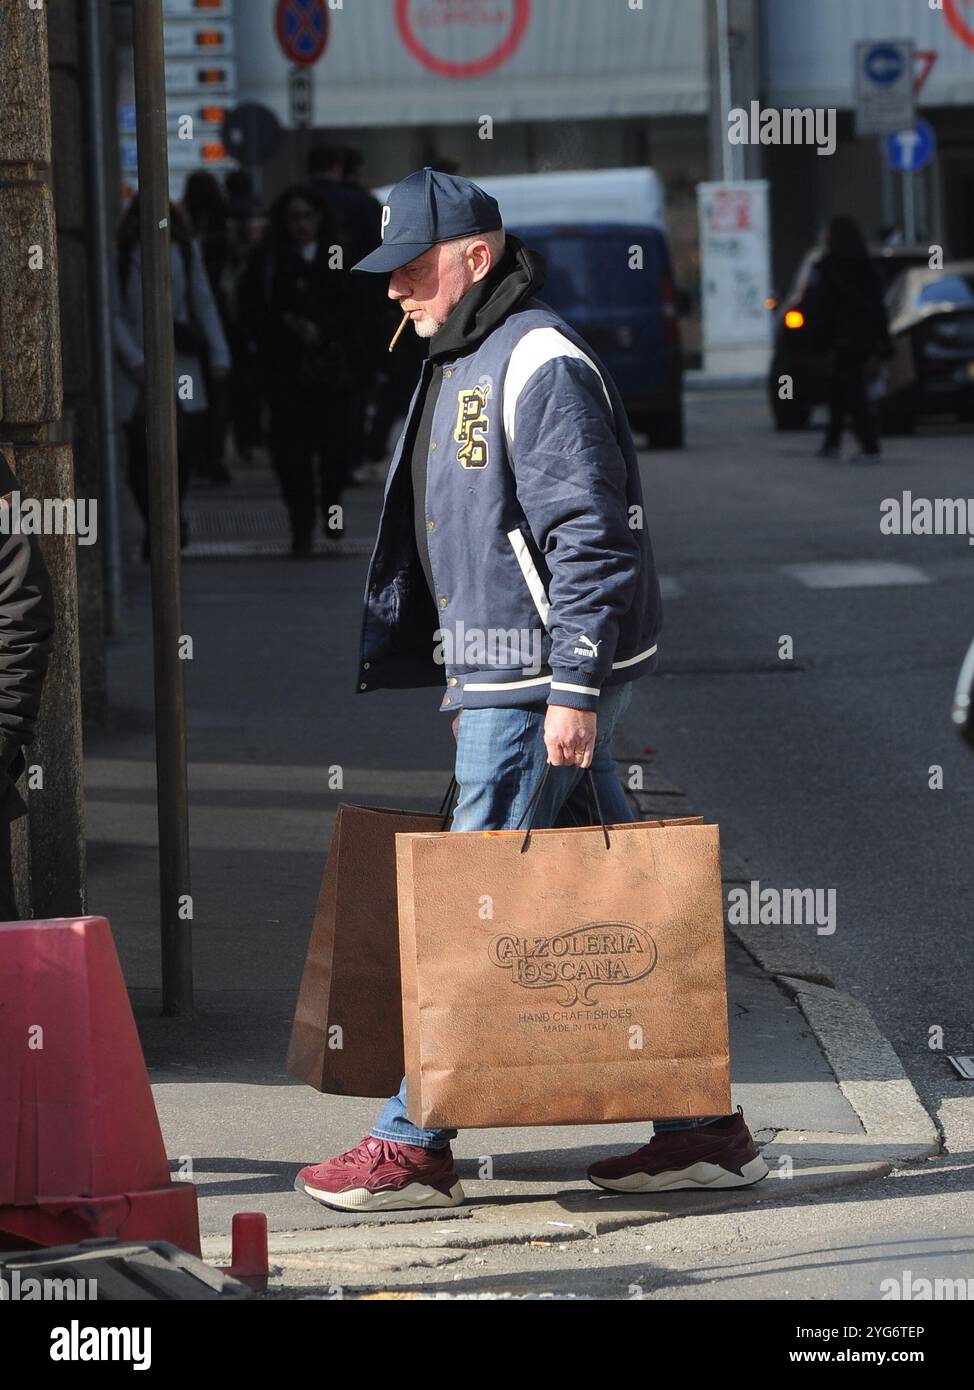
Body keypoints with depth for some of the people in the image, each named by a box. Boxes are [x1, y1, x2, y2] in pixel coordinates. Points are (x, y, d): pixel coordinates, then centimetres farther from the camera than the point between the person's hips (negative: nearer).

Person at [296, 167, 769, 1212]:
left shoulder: (540, 364, -14)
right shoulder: (457, 368, 19)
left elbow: (589, 538, -20)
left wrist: (573, 690, -23)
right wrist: (468, 688, 24)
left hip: (544, 685, -10)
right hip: (498, 679, 10)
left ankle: (412, 1145, -2)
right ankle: (702, 1129, 11)